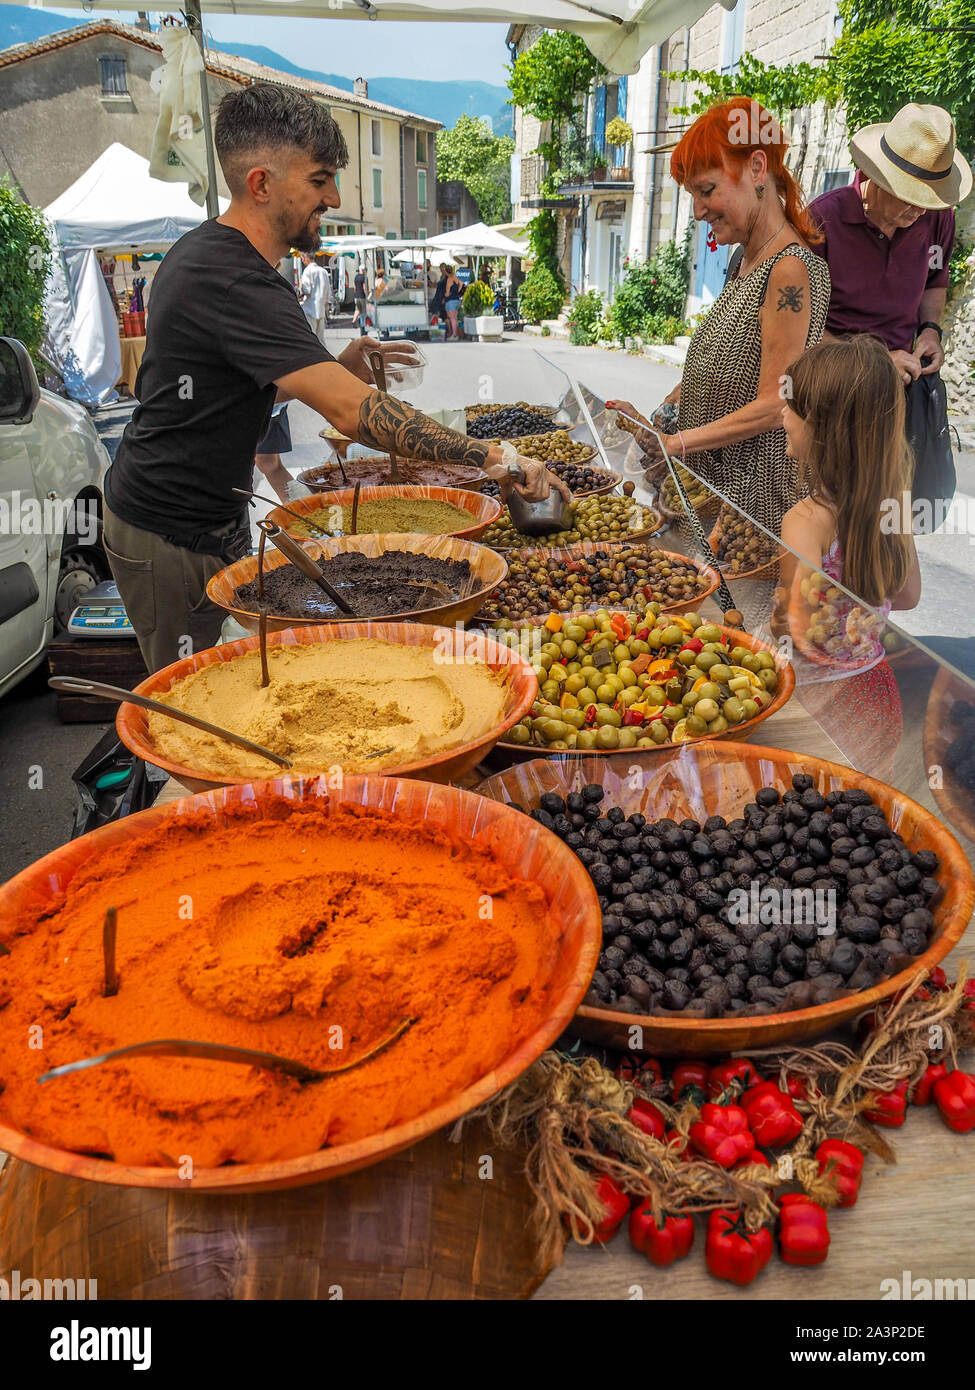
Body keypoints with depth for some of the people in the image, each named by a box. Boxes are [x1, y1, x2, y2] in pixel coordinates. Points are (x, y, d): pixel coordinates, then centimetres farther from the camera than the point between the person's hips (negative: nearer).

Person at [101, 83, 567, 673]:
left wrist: (335, 368, 4)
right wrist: (493, 457, -33)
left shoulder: (205, 249, 8)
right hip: (172, 537, -10)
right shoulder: (234, 282, -26)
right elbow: (352, 411, -34)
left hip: (210, 517, 10)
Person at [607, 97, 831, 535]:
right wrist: (656, 419, 3)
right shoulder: (743, 259, 13)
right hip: (709, 481, 8)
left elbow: (773, 407, -21)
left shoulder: (790, 269, -17)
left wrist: (675, 443, -22)